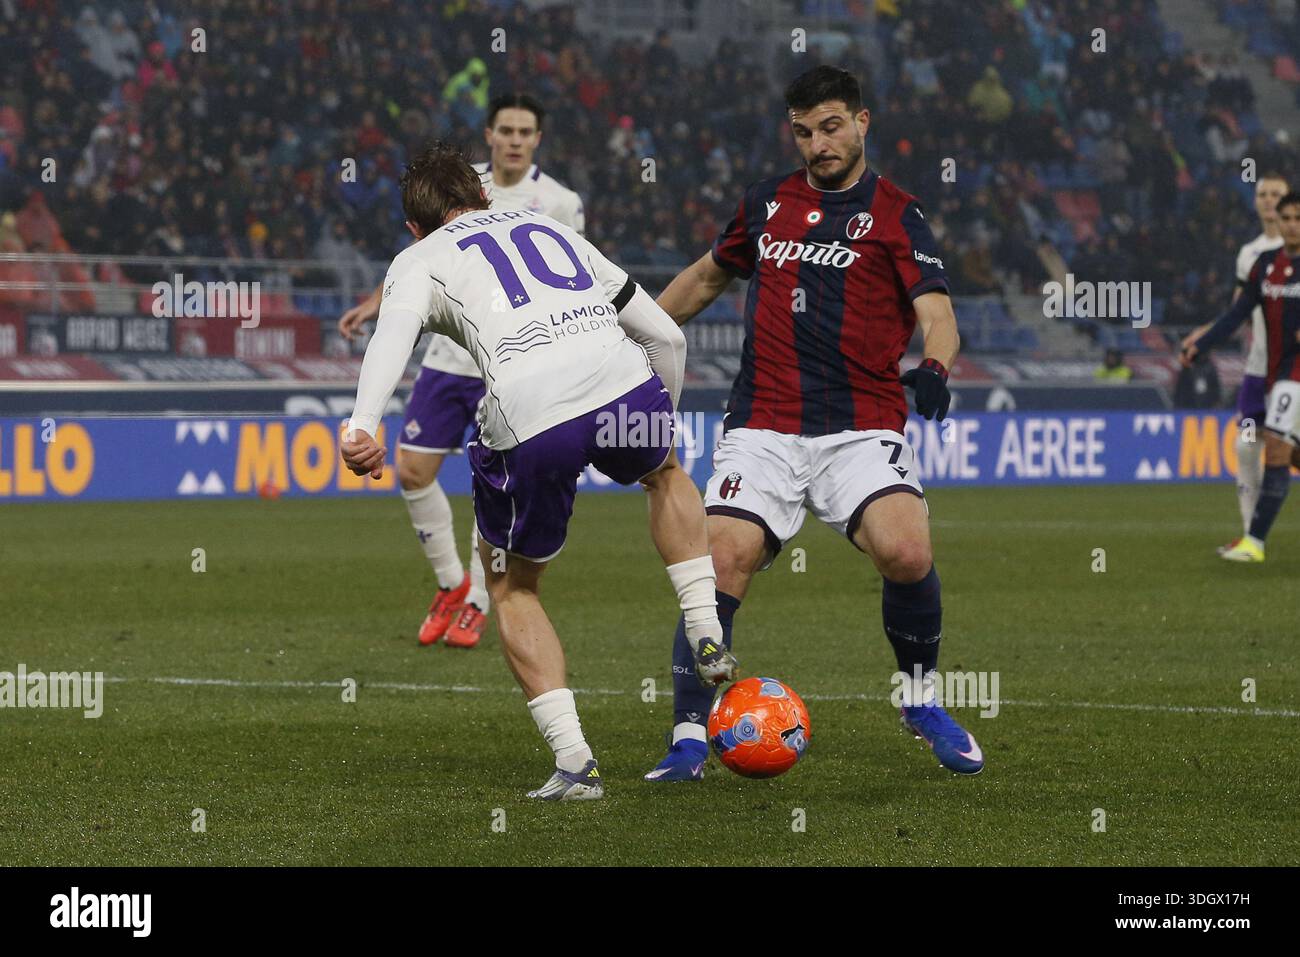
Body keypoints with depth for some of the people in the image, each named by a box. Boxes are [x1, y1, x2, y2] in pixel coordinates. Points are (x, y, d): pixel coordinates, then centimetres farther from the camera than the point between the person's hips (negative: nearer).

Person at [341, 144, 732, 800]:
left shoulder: (420, 260, 20)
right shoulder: (552, 230, 32)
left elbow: (393, 334, -5)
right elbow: (667, 337, 31)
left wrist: (362, 425, -20)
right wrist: (658, 423, 46)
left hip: (527, 418, -3)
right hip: (624, 382, 3)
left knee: (511, 586, 20)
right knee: (665, 475, 39)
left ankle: (574, 760, 10)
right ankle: (707, 637, 25)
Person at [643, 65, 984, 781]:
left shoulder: (895, 214, 5)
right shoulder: (768, 203, 16)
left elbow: (937, 314, -7)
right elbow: (707, 277, 32)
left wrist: (933, 367, -28)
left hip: (861, 429, -3)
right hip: (763, 426, 3)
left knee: (905, 553, -24)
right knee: (722, 562, -16)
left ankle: (921, 698, 2)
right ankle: (688, 741, -7)